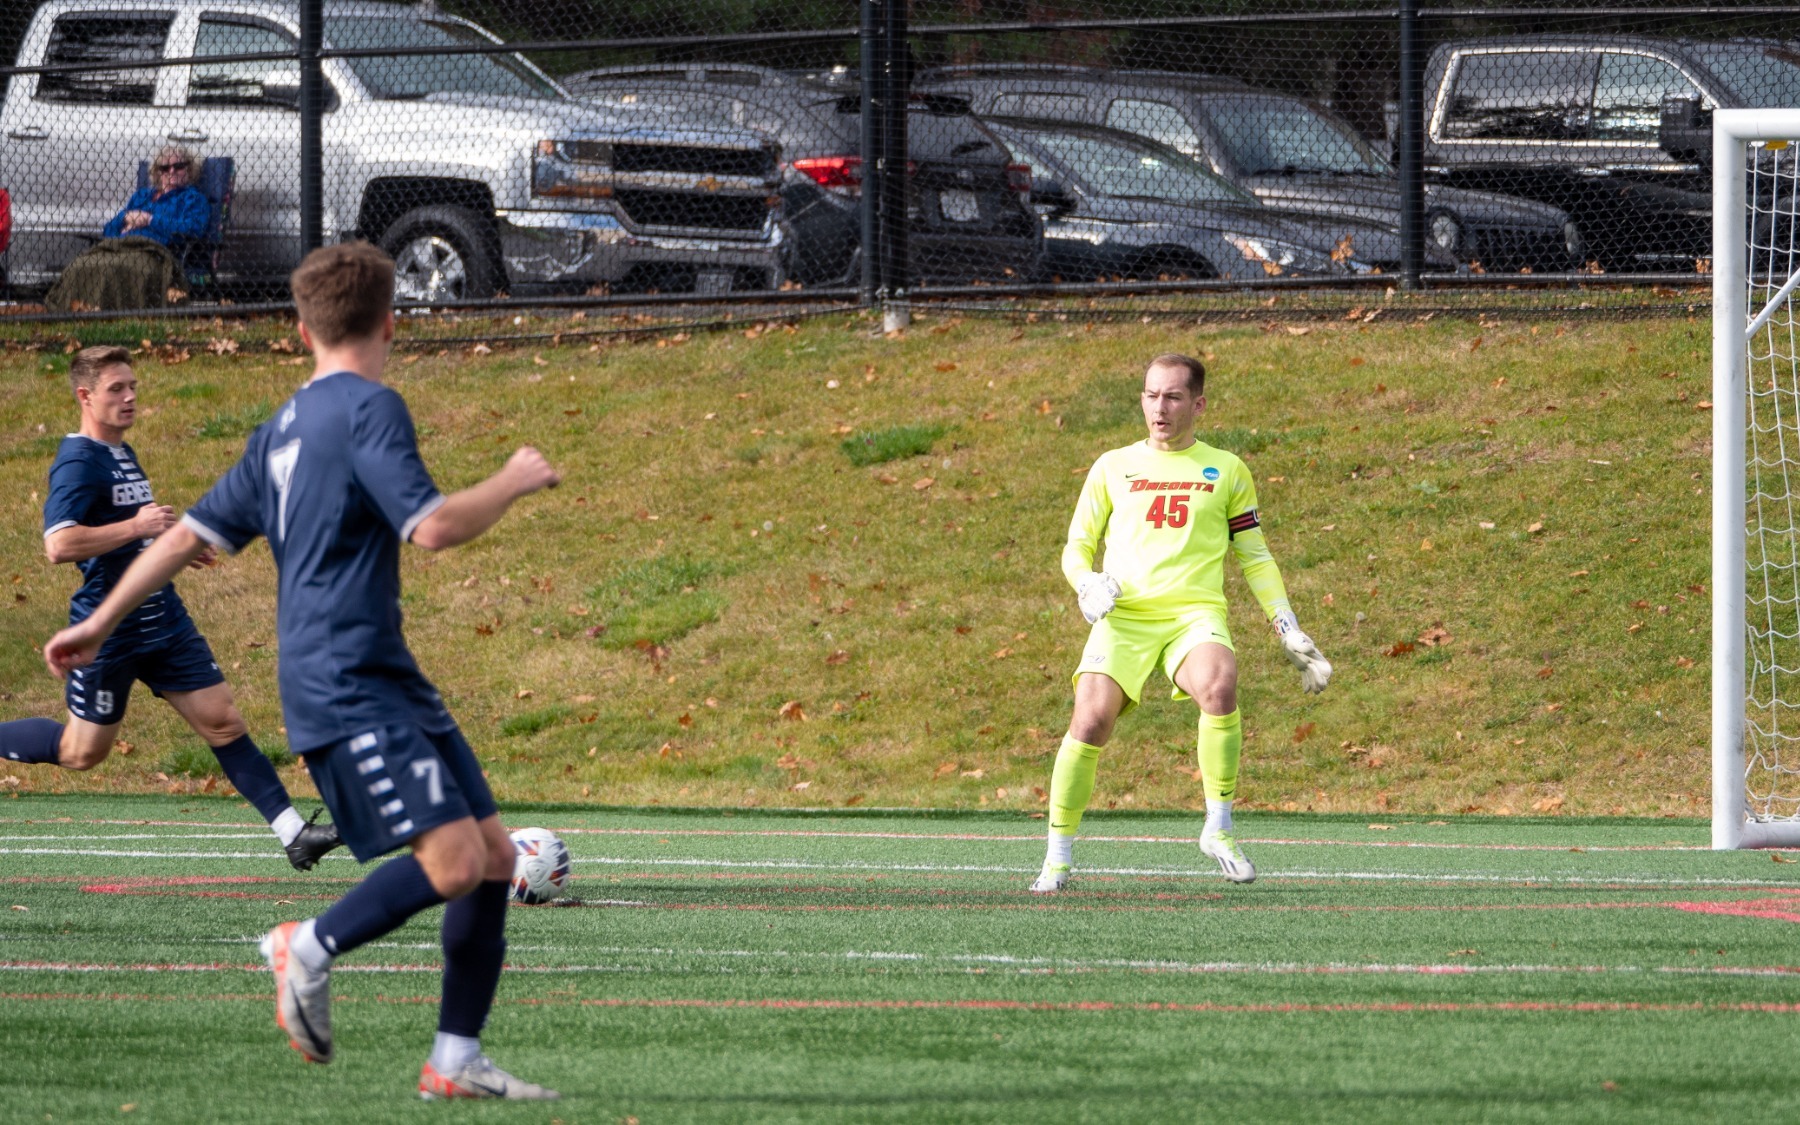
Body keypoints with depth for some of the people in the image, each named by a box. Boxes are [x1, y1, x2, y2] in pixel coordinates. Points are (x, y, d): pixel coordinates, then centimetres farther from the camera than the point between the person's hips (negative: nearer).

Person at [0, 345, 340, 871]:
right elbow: (59, 544, -30)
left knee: (223, 722, -1)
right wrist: (138, 527, -25)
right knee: (82, 751, 5)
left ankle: (292, 833, -5)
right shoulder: (79, 462, -16)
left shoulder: (123, 454, 14)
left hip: (163, 621, 8)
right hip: (110, 630, -8)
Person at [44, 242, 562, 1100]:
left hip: (387, 683, 9)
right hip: (348, 688, -9)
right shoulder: (368, 409, -9)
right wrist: (514, 482, -2)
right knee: (452, 860, -20)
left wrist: (100, 623, 30)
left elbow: (192, 533, 22)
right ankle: (312, 949, -3)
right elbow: (433, 526, -20)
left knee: (493, 857, 5)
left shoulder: (284, 430, 18)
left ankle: (456, 1060, 6)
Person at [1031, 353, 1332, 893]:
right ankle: (1058, 858, -7)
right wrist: (1086, 582, -6)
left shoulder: (1227, 470, 16)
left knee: (1219, 684, -34)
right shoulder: (1112, 467, 16)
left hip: (1195, 611, -1)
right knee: (1092, 718, -22)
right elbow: (1077, 545, 18)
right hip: (1123, 614, 1)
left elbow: (1255, 557, 21)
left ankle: (1218, 828, -19)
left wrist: (1290, 633, 14)